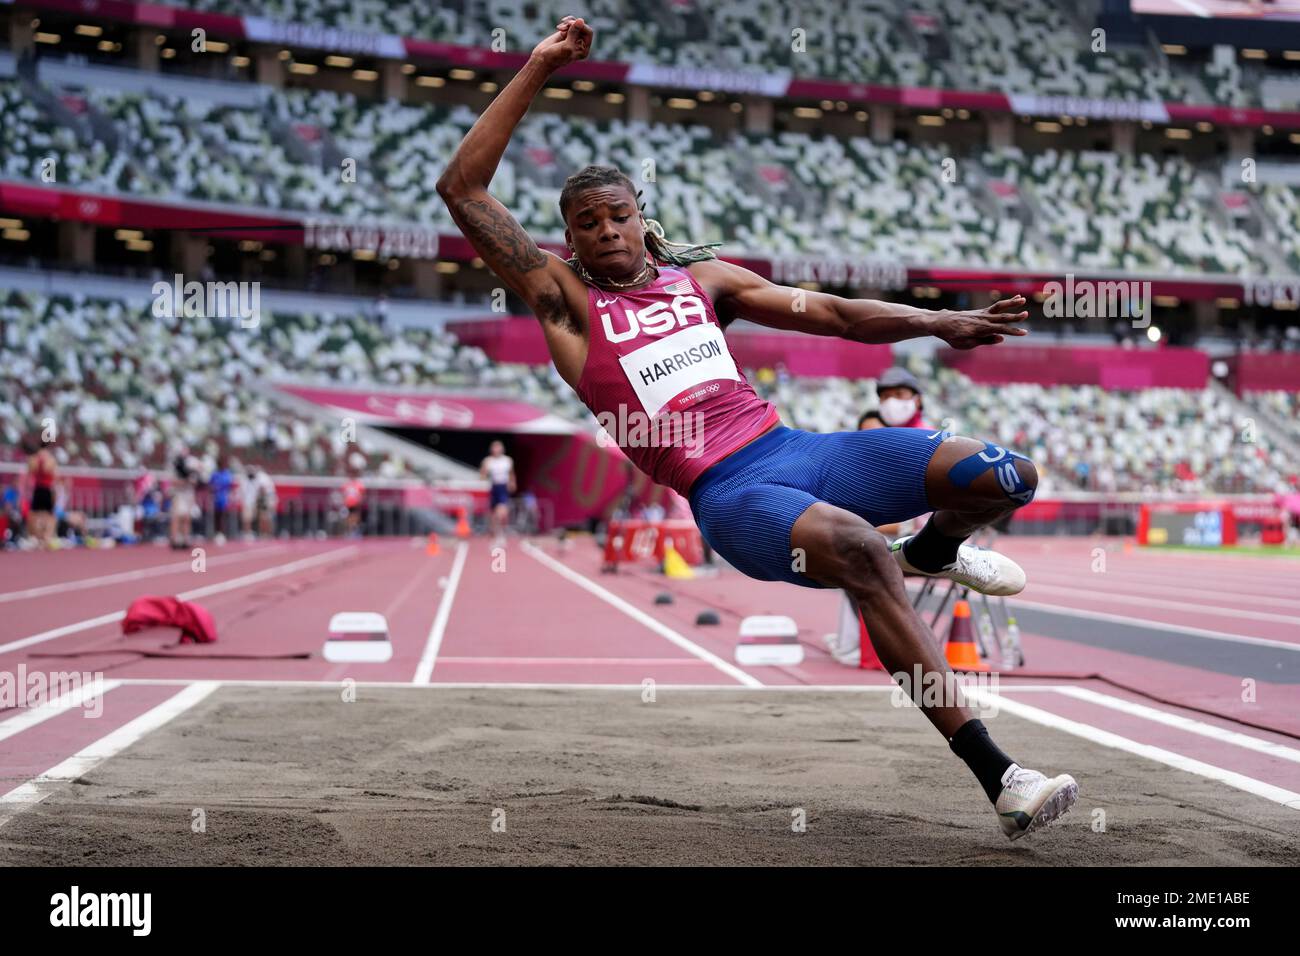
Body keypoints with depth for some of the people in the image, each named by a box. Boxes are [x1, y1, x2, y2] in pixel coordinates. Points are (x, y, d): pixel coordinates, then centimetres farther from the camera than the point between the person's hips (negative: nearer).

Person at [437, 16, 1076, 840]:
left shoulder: (703, 278, 18)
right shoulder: (565, 299, 7)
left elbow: (830, 313, 14)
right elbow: (463, 191, 0)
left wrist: (939, 323, 2)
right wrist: (539, 71, -3)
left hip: (791, 446, 5)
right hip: (727, 493, -5)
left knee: (1008, 477, -8)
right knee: (863, 554, -37)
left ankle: (933, 552, 30)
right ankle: (1001, 780, -35)